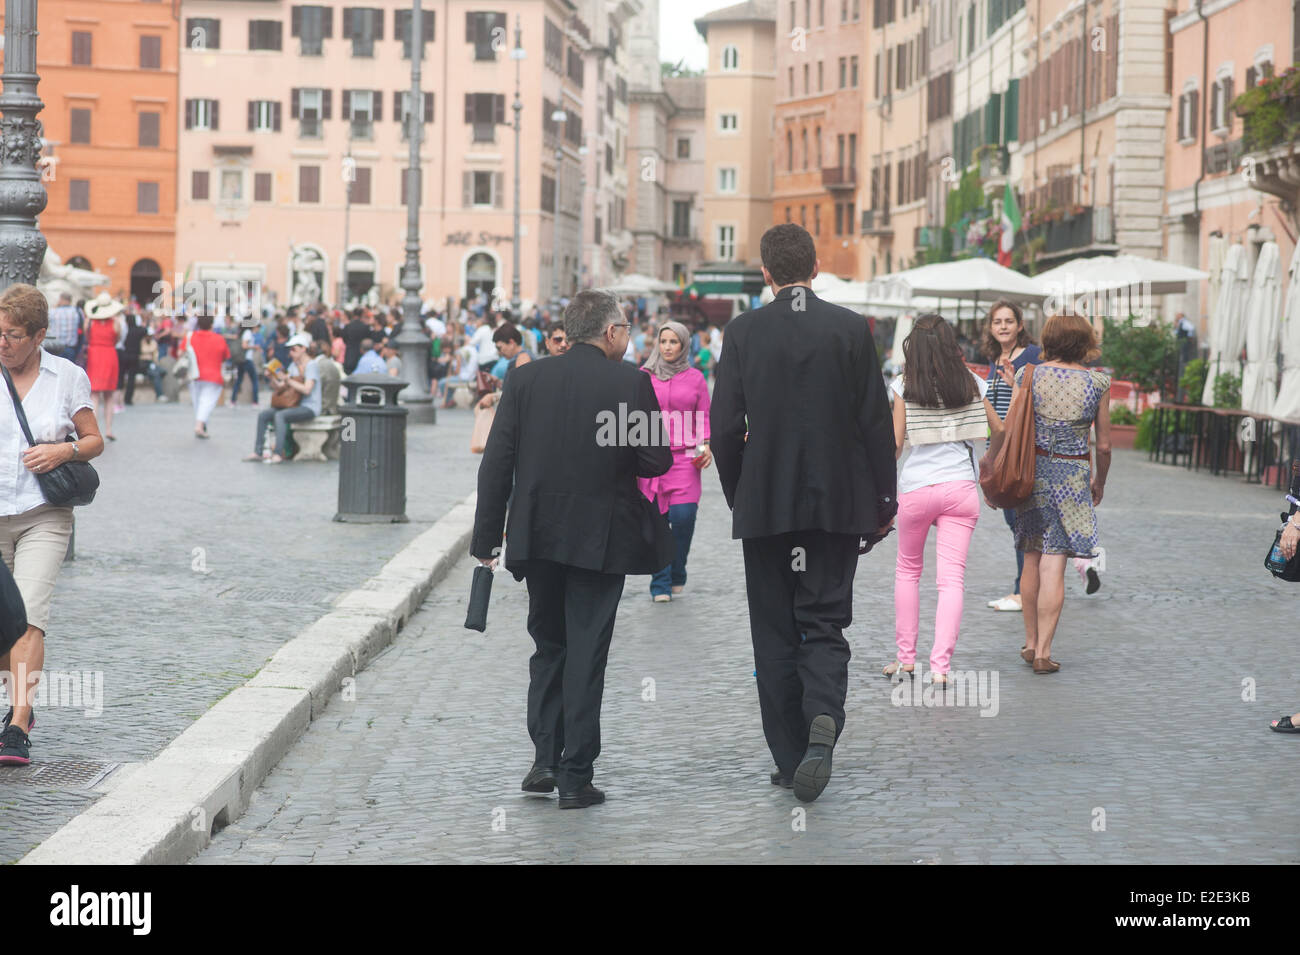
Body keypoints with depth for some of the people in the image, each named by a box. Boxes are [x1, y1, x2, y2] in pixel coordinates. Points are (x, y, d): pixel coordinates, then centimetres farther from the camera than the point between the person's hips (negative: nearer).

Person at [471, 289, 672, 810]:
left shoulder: (527, 379, -1)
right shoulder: (632, 383, -8)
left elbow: (497, 462, -2)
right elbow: (658, 460, -8)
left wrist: (487, 534, 4)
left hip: (538, 535, 3)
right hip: (601, 538, -3)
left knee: (549, 647, 18)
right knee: (586, 654, 3)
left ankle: (546, 757, 10)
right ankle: (575, 776, 4)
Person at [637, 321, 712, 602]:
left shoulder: (695, 378, 10)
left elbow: (703, 418, 13)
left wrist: (705, 445, -2)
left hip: (684, 458, 0)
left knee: (683, 515, -13)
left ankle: (677, 575, 9)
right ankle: (660, 585, 3)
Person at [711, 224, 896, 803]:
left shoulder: (743, 332, -3)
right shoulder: (851, 329, -2)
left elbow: (725, 428, -3)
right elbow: (876, 422, -1)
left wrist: (738, 497, 11)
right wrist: (884, 501, 8)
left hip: (765, 505, 0)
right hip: (838, 502, 0)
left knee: (775, 633, 8)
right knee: (825, 624, 6)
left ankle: (791, 757, 9)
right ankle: (822, 721, -21)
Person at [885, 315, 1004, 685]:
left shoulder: (903, 388, -3)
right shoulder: (971, 384, 3)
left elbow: (894, 443, -3)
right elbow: (1001, 430, 14)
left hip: (916, 488, -1)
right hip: (962, 487, 1)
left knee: (908, 570, 18)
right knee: (952, 577, -1)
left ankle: (906, 656, 20)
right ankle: (940, 664, -10)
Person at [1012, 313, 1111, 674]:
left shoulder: (1028, 375, -1)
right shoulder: (1097, 383, -2)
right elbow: (1104, 445, 2)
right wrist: (1100, 481, 19)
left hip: (1032, 469, 2)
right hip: (1073, 475, -2)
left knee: (1032, 559, 14)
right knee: (1053, 566, -3)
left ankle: (1030, 642, 21)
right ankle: (1043, 651, -4)